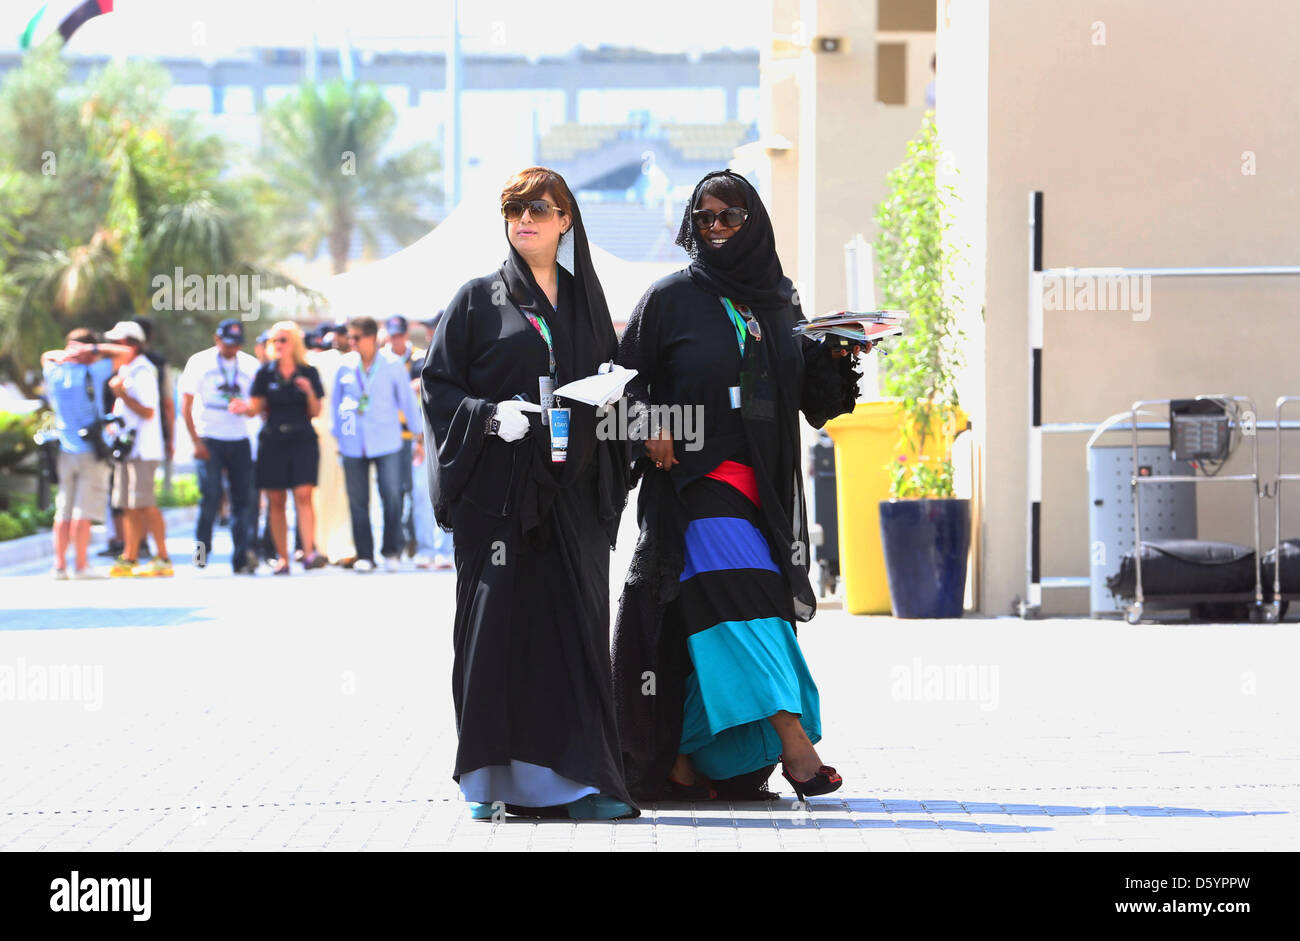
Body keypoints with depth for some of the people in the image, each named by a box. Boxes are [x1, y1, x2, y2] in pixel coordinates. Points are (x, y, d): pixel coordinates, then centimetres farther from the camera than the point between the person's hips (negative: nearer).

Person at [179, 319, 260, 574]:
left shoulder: (250, 365, 8)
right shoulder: (199, 362, 1)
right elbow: (186, 406, 0)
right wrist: (196, 442, -8)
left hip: (239, 440, 3)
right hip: (209, 439, -3)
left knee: (243, 499, -1)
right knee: (210, 494, -12)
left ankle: (241, 558, 3)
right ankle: (201, 551, 2)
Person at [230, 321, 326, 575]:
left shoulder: (308, 373, 5)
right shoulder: (266, 373, 7)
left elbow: (316, 412, 7)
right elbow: (256, 407, 5)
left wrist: (309, 392, -12)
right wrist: (244, 408, -16)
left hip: (302, 439, -1)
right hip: (273, 440, 1)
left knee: (303, 495, -16)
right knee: (276, 501, 1)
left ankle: (309, 552, -22)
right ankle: (282, 557, 7)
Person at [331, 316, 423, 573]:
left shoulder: (393, 365, -2)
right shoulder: (345, 365, 3)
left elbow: (408, 401, 6)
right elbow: (336, 402, 14)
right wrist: (337, 436, 14)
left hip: (386, 442, -2)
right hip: (354, 444, 2)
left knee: (392, 496, -10)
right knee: (357, 501, 1)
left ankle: (391, 551, 5)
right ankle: (364, 556, 10)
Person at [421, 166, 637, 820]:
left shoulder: (585, 301, 15)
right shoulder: (478, 300, 6)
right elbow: (438, 383, 2)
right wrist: (487, 417, -15)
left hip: (570, 490, 3)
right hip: (497, 489, -3)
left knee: (574, 625, -3)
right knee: (495, 621, -6)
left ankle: (572, 779, -4)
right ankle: (491, 779, 0)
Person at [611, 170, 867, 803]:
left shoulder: (778, 303, 15)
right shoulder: (672, 297, 2)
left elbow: (807, 396, 14)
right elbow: (627, 376, 2)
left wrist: (834, 359, -4)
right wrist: (648, 428, -15)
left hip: (765, 484, 5)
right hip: (696, 476, -5)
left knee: (705, 629, 4)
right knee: (739, 593, -20)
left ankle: (679, 759, 9)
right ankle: (792, 739, -29)